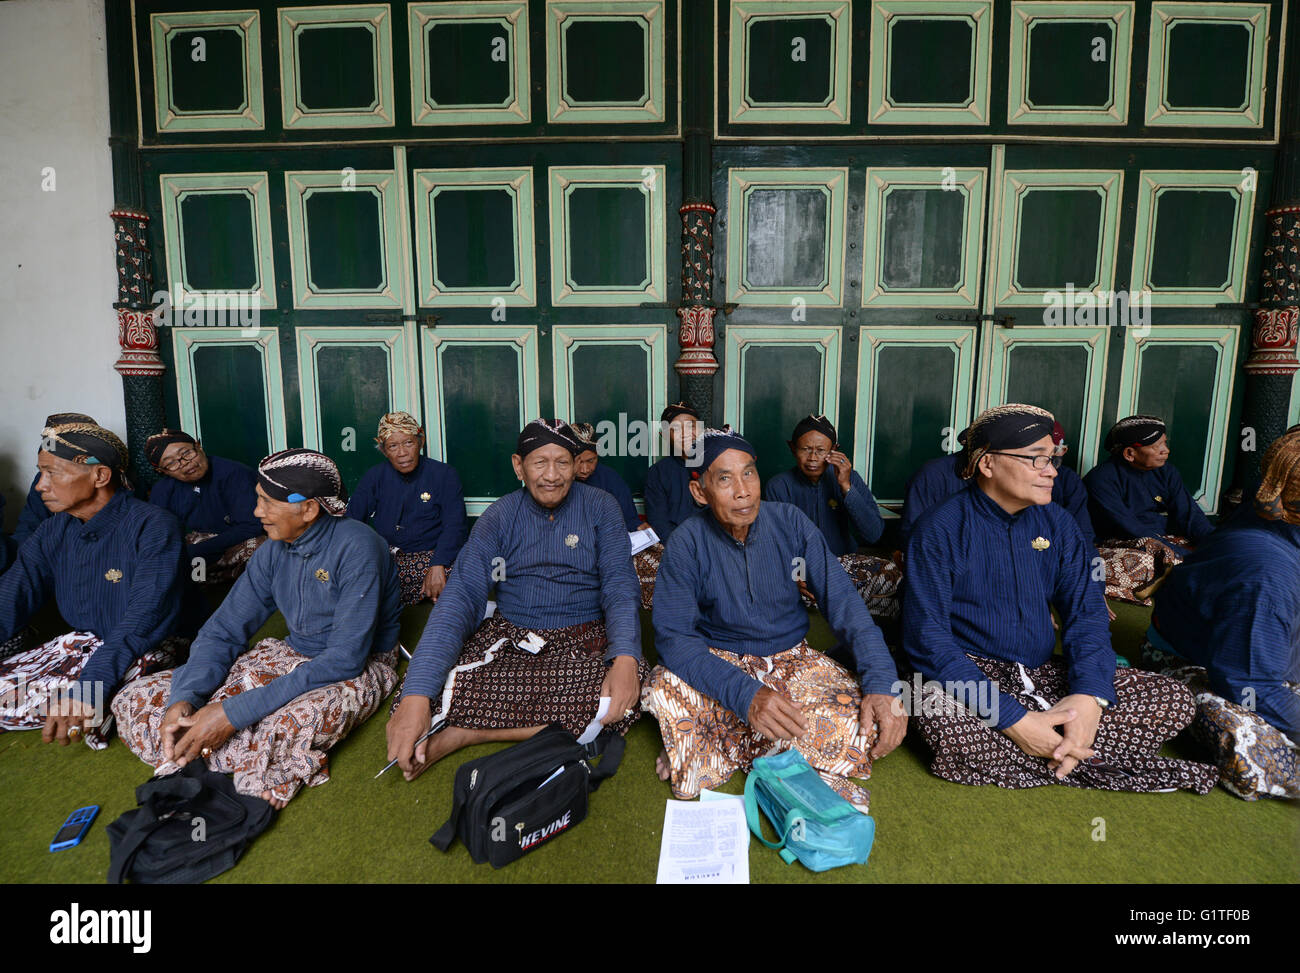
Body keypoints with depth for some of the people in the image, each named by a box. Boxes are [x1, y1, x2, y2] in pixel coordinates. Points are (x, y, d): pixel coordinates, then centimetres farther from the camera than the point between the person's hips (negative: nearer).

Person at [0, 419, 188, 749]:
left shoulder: (152, 527, -20)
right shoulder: (53, 531, 4)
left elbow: (144, 618, -29)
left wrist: (87, 688, -39)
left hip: (146, 648, -7)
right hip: (83, 641, 7)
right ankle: (96, 714, -5)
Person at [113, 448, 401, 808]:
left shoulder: (356, 547, -24)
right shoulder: (274, 550, -1)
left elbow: (346, 659, -28)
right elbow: (223, 631, 5)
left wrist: (235, 712, -29)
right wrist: (183, 698, -16)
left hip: (360, 667, -7)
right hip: (292, 656, 8)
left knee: (291, 725, -44)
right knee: (136, 700, -5)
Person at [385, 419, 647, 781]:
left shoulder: (600, 507, -1)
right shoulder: (499, 517, -1)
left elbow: (620, 588, -8)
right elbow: (461, 599, -12)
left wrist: (626, 659, -31)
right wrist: (416, 694, -27)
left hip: (584, 638, 1)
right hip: (508, 635, 0)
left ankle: (466, 733, -19)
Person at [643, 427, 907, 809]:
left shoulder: (789, 521, -10)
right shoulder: (687, 543, -15)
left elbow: (842, 602, -12)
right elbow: (673, 635, -22)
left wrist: (881, 683, -27)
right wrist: (744, 693, -36)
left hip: (790, 656, 2)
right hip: (720, 660, -1)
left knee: (865, 717, -25)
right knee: (665, 690, -34)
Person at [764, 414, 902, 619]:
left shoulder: (848, 478, 0)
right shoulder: (778, 487, -5)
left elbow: (873, 535, -11)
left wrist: (846, 487, -19)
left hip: (845, 561, 1)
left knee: (893, 573, -28)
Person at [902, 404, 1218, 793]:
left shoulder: (1057, 522, 6)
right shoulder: (941, 529, -12)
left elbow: (1086, 611, 4)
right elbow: (927, 639, -19)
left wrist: (1089, 694, -17)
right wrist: (1014, 720, -27)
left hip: (1043, 674, 6)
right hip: (968, 673, -5)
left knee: (1174, 701, -9)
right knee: (942, 720, -39)